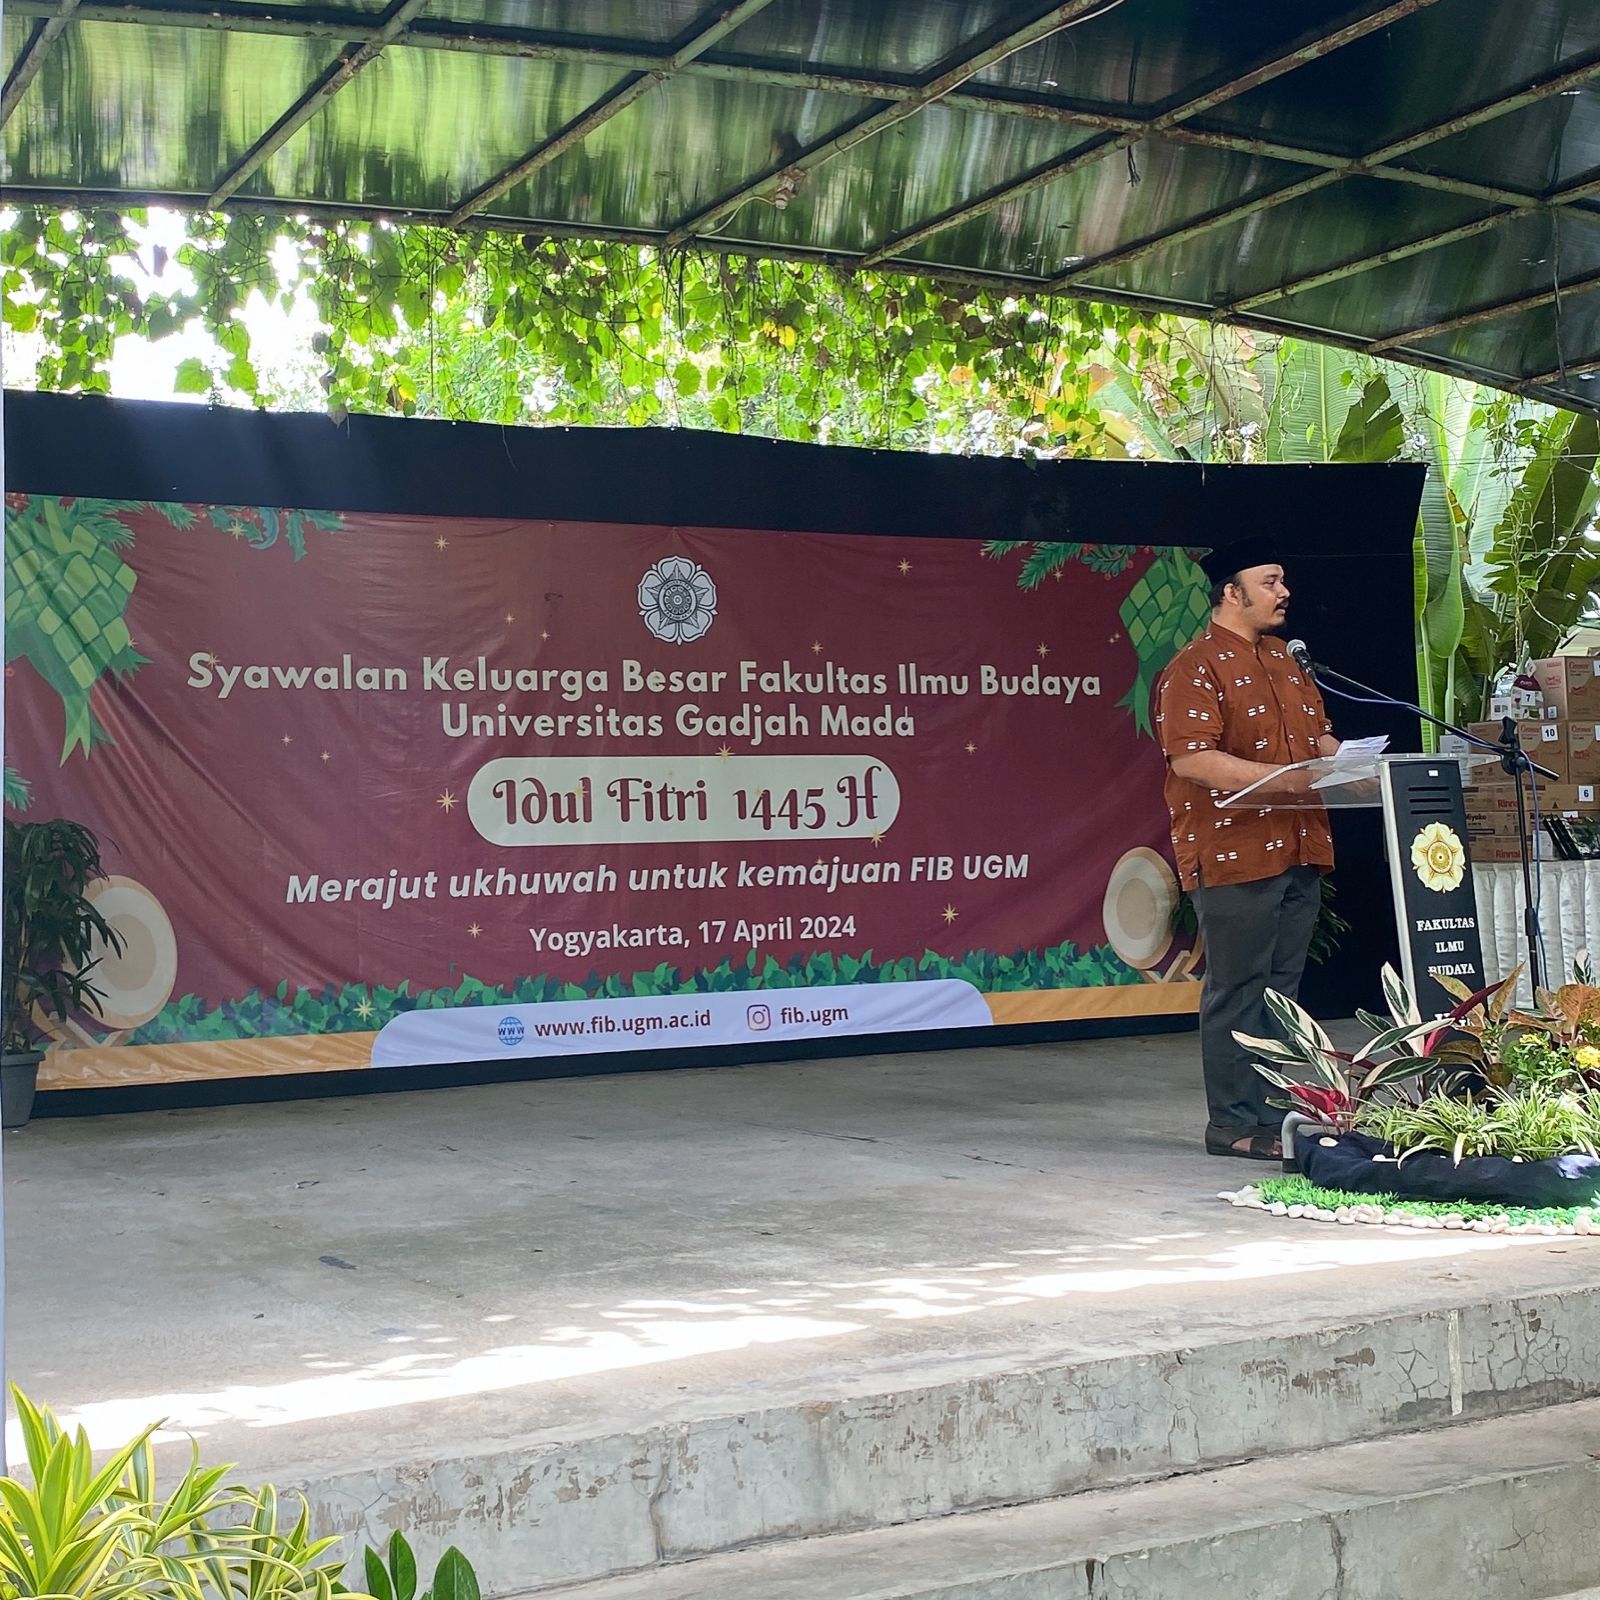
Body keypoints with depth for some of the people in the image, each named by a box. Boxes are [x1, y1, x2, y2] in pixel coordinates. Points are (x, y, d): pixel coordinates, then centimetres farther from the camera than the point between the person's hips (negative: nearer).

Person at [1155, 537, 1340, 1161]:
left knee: (1281, 987, 12)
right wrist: (1281, 779, -22)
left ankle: (1274, 1113, 19)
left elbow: (1319, 735, 27)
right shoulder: (1196, 667, -9)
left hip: (1297, 852, 8)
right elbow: (1189, 758, -19)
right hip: (1233, 855, -8)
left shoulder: (1285, 662, 19)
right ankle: (1233, 1123, 3)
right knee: (1237, 991, -3)